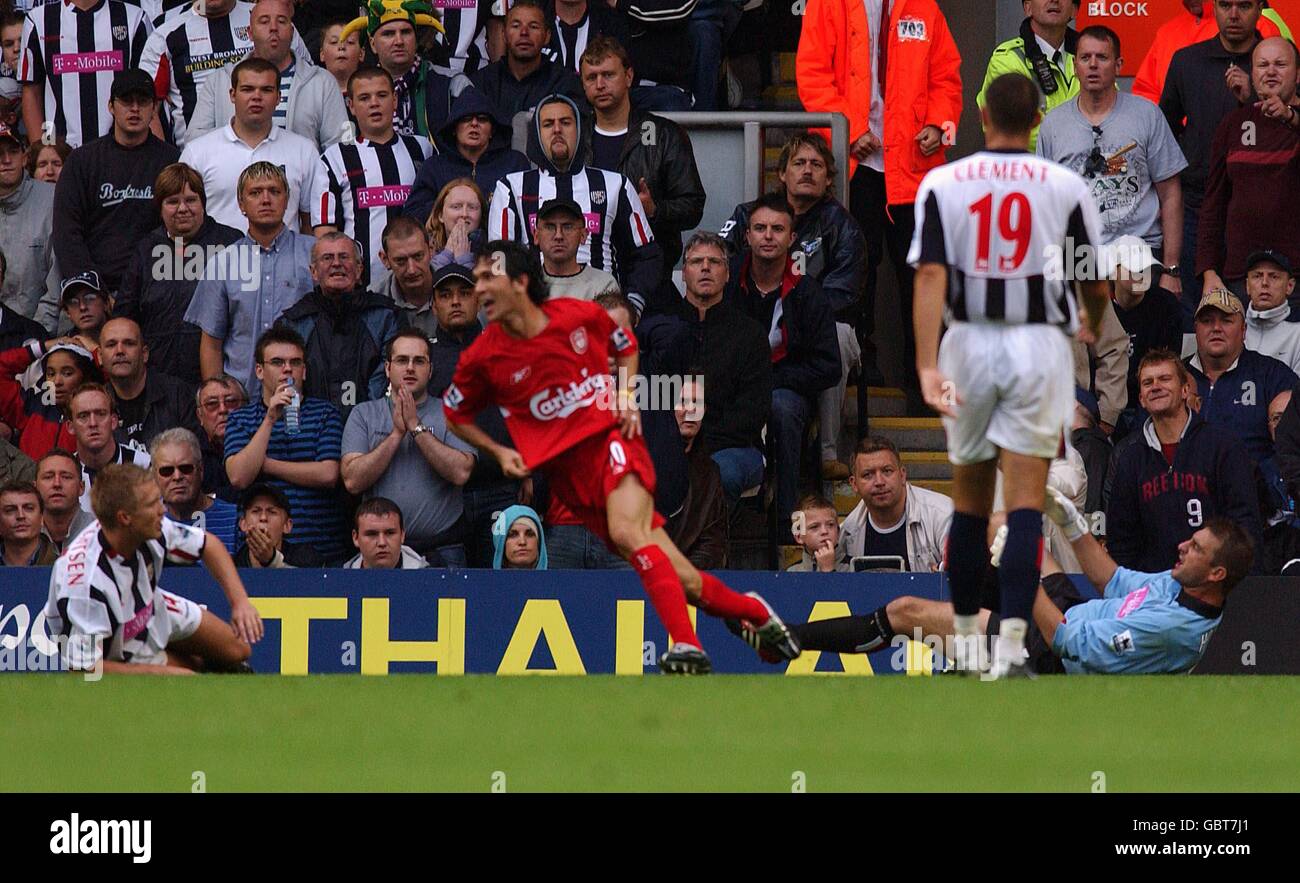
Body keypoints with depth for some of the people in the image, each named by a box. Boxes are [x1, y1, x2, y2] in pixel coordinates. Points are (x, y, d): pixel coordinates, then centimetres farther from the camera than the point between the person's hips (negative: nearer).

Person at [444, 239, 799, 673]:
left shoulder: (581, 315, -2)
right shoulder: (482, 357, -3)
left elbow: (625, 347, 19)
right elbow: (455, 413, 15)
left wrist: (627, 397, 4)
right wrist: (499, 452, 2)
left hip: (612, 439, -1)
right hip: (567, 471, 1)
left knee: (627, 533, -32)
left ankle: (687, 645, -34)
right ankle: (753, 610, 23)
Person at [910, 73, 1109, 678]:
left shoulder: (942, 183, -1)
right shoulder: (1066, 187, -2)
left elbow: (931, 275, -12)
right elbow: (1096, 288, 4)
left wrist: (927, 365, -17)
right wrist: (1095, 331, 26)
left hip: (969, 342, 2)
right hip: (1040, 344, -2)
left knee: (969, 499, 16)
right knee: (1025, 500, -5)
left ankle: (966, 637, 24)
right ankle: (1013, 639, -18)